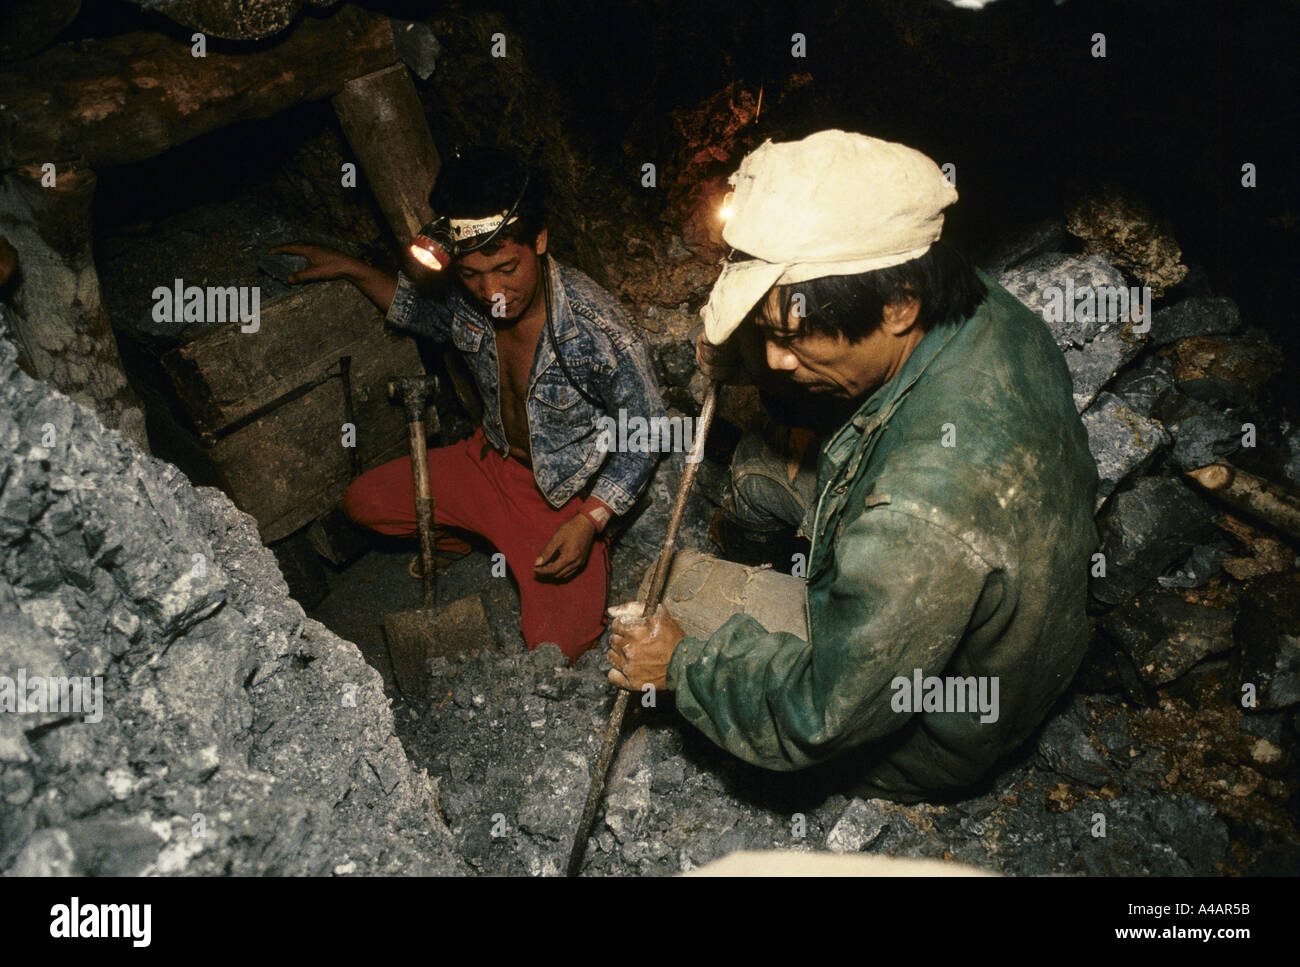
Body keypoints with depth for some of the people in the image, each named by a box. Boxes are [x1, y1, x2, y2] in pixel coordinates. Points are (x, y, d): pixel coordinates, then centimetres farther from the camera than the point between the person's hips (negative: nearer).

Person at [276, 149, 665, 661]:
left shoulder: (598, 330, -33)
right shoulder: (466, 296, -15)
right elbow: (429, 315, 13)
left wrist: (589, 521, -27)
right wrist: (351, 270, 5)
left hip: (568, 497, -5)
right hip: (491, 461, 6)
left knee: (555, 652, -17)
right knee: (361, 503, 8)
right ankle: (459, 540, 35)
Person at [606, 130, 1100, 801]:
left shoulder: (924, 508, -46)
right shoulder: (993, 314, -19)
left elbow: (821, 714, -30)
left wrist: (681, 664, -16)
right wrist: (735, 345, -10)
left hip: (929, 748, -7)